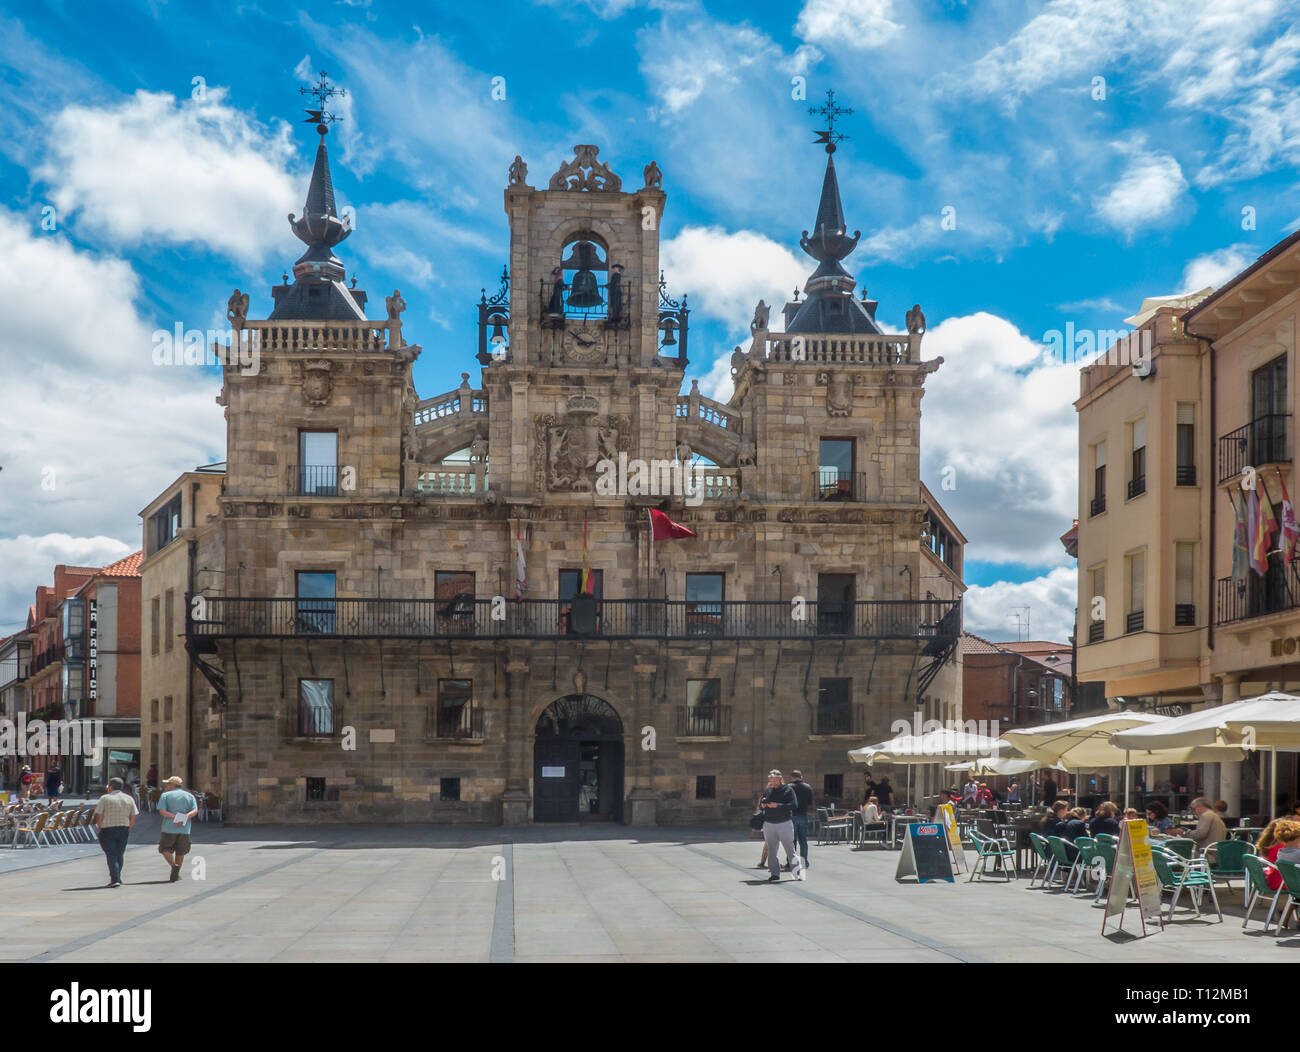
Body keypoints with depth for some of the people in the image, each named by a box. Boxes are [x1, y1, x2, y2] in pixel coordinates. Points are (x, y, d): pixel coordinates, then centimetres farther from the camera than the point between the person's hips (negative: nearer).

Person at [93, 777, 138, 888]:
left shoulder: (105, 798, -5)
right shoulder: (129, 799, 7)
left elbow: (99, 817, -8)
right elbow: (133, 817, 6)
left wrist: (100, 830, 2)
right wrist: (128, 830, 13)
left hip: (107, 830, -4)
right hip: (124, 830, 4)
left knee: (111, 855, -3)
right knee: (120, 855, 15)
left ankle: (115, 879, -13)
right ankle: (117, 878, 22)